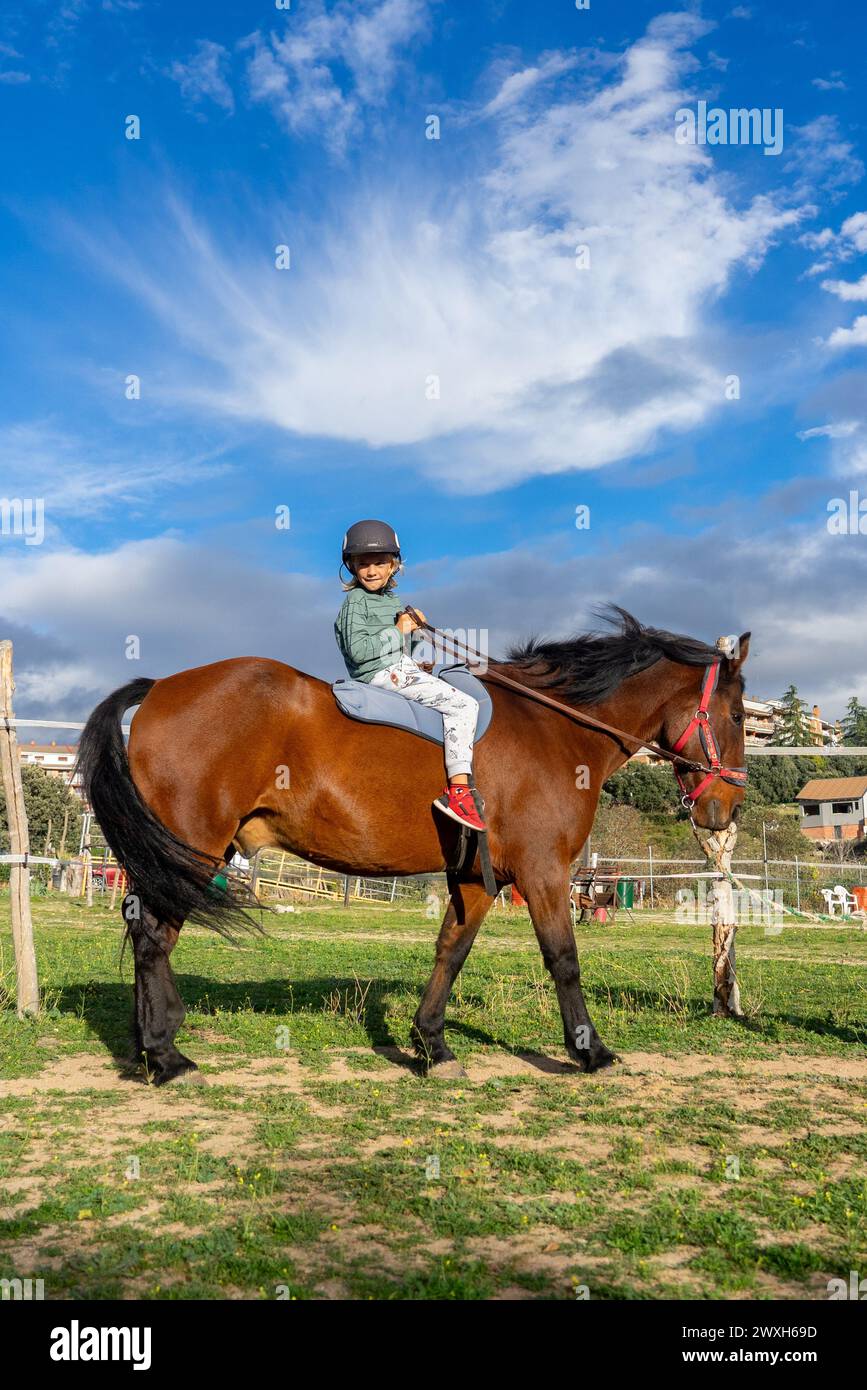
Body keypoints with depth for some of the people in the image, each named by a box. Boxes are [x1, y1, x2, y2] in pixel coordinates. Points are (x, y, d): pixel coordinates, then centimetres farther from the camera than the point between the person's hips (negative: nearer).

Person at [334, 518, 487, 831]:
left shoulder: (392, 601, 19)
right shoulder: (355, 601, -7)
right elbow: (358, 650, -19)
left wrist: (415, 631, 4)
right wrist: (397, 631, -14)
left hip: (401, 668, 10)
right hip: (383, 673, -10)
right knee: (464, 705, -19)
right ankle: (457, 790, -27)